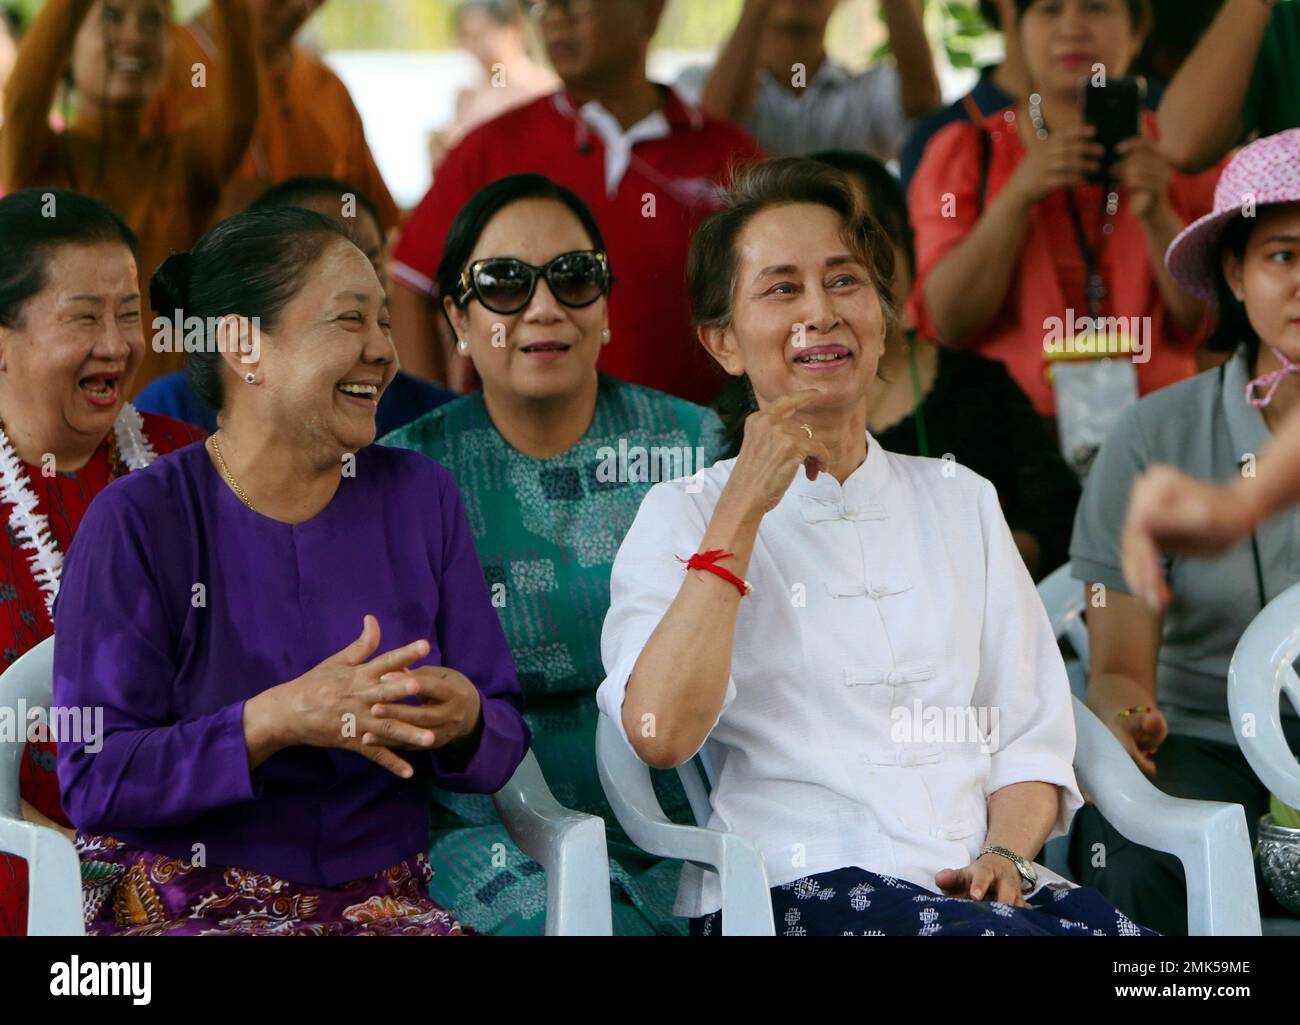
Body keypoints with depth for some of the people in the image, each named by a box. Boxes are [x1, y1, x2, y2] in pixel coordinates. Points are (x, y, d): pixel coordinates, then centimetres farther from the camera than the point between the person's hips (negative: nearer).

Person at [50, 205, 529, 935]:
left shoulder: (422, 499, 9)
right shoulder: (138, 523, -4)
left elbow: (507, 741, 9)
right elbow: (94, 781, -11)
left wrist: (465, 722, -15)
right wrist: (275, 721, -23)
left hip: (380, 900, 4)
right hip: (180, 905, -4)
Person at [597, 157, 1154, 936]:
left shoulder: (961, 502, 20)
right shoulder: (683, 515, 9)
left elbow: (1031, 734, 15)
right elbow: (660, 735, -10)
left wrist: (1005, 856, -6)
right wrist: (743, 509, -6)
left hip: (972, 881, 4)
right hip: (789, 891, -4)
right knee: (1013, 937, -32)